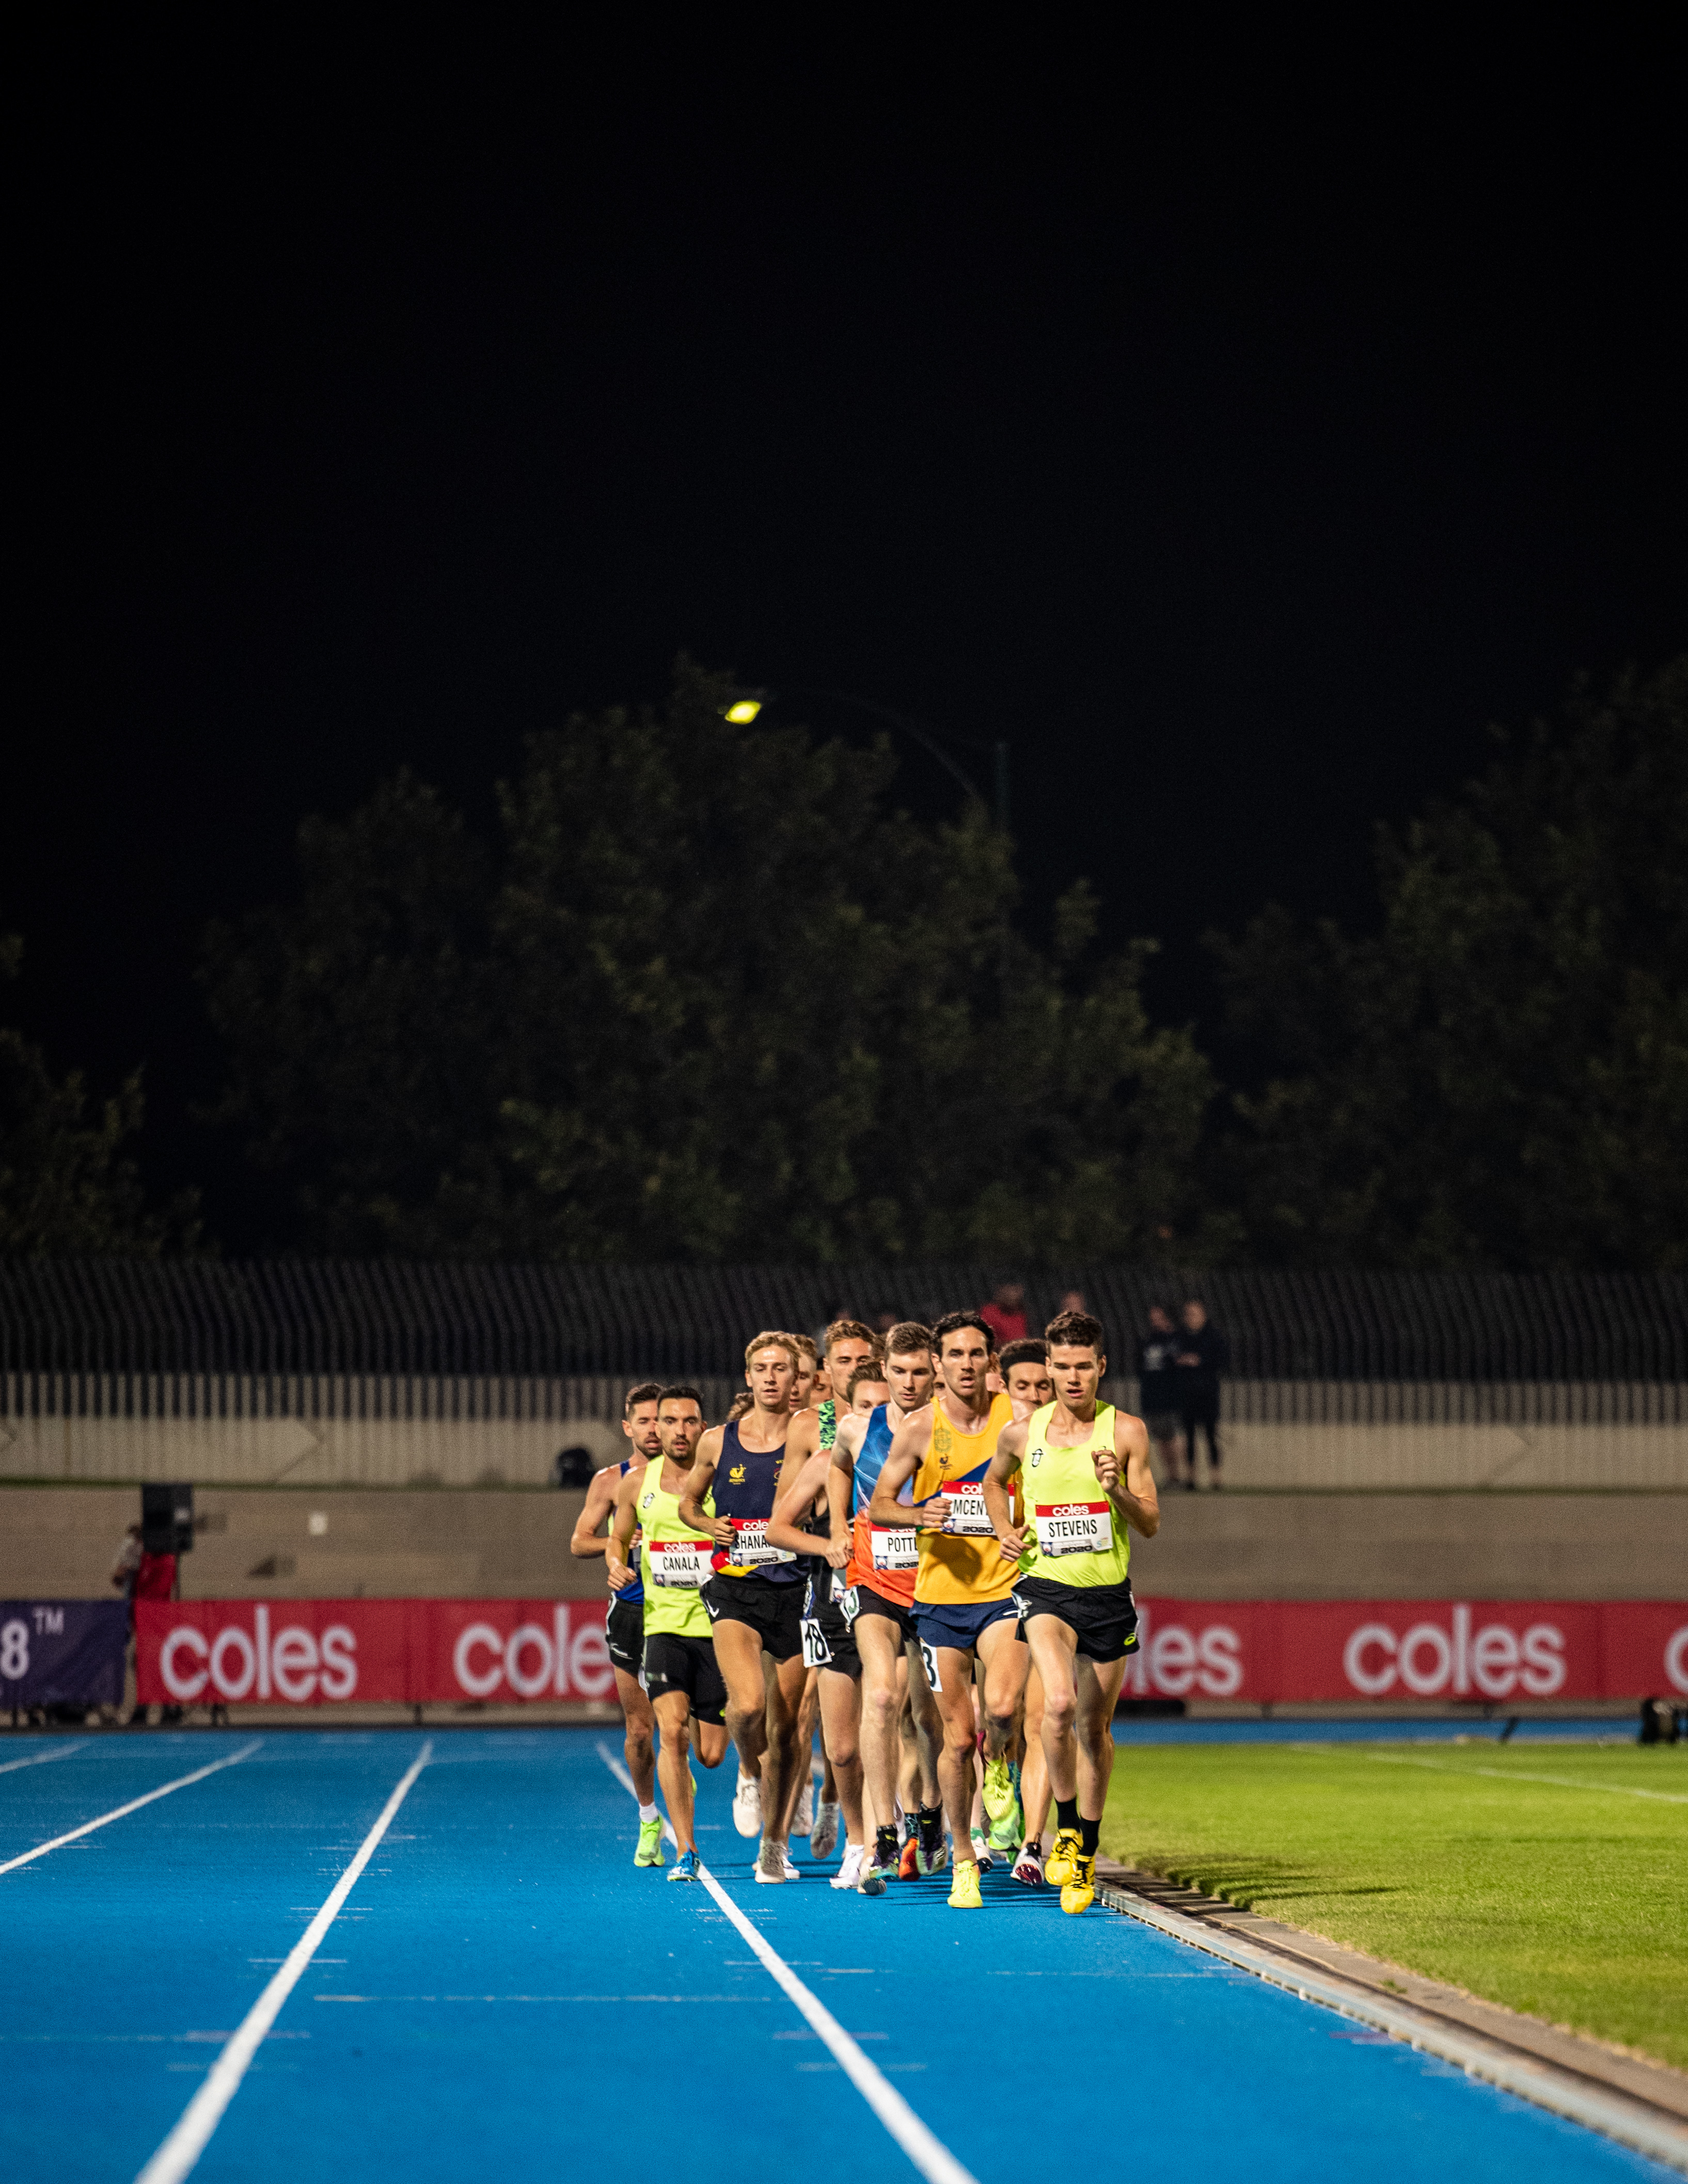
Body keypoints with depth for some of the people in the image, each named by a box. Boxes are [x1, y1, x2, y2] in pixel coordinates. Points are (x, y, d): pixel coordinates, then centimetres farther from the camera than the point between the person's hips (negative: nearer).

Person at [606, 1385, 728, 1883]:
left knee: (711, 1754, 1)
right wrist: (616, 1565, -2)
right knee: (672, 1732, -18)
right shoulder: (637, 1482, 5)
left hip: (717, 1625, -1)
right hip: (663, 1623, 1)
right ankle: (685, 1851, -12)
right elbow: (616, 1540, 20)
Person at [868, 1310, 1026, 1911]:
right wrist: (919, 1514, -15)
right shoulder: (919, 1428, -1)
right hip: (940, 1596, 1)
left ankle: (997, 1764, 13)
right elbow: (877, 1504, 4)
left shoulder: (1017, 1421, -2)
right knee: (957, 1737, 2)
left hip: (1004, 1590, -1)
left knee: (1002, 1708, -24)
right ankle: (963, 1859, 18)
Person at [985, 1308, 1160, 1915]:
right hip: (1046, 1588, -1)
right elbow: (994, 1482, 24)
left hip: (1109, 1595, 1)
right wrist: (1005, 1532, 7)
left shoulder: (1126, 1431, -2)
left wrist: (1118, 1490, -19)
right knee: (1059, 1701, -25)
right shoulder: (1021, 1433, 2)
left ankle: (1087, 1852, 27)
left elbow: (1151, 1525, -1)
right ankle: (1066, 1826, -6)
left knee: (1094, 1727, 10)